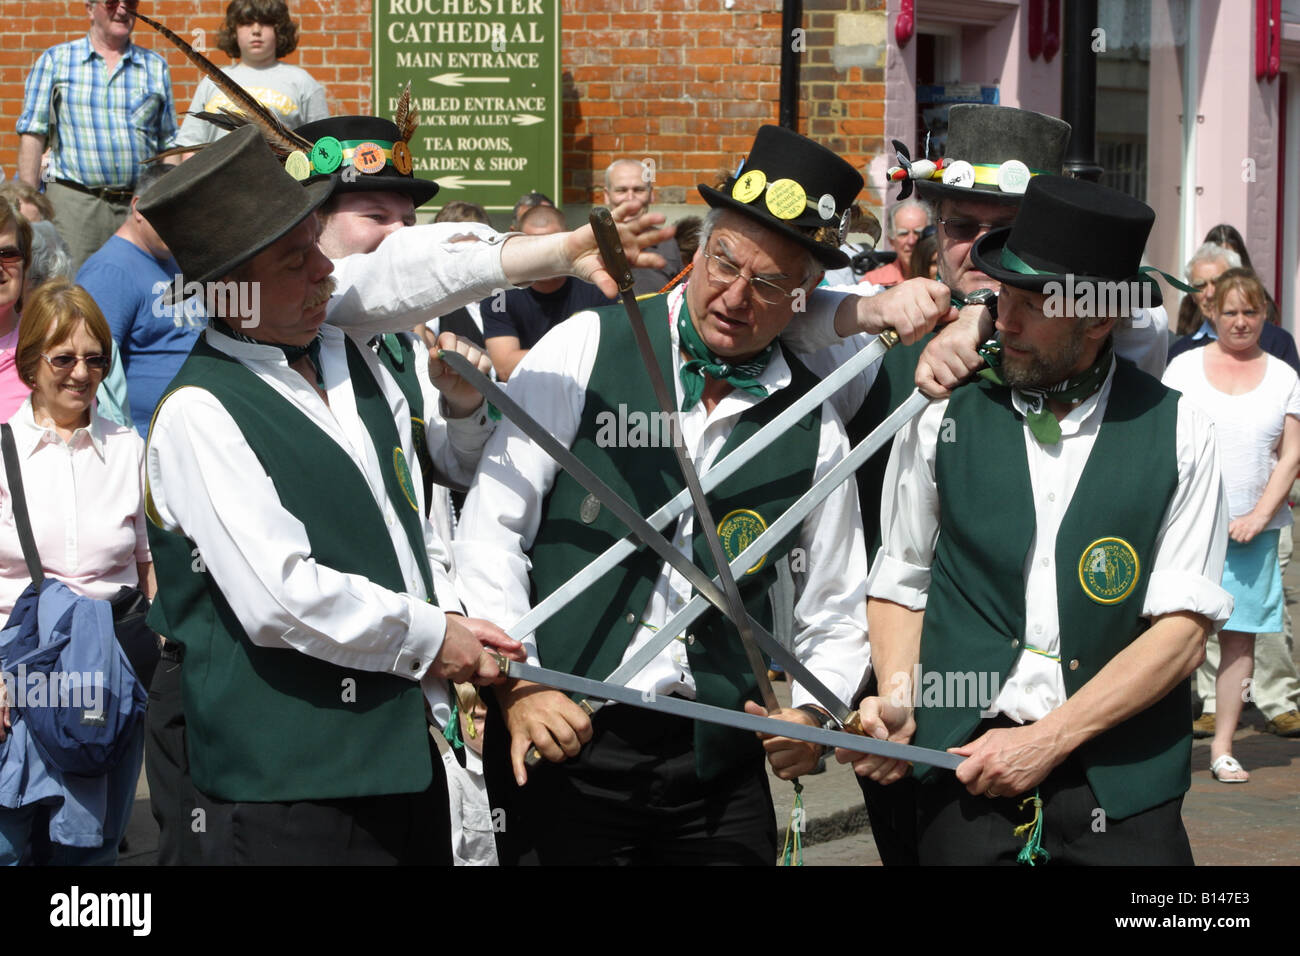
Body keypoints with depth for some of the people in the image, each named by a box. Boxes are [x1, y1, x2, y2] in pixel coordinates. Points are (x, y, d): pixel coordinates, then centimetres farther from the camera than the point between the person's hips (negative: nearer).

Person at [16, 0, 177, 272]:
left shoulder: (156, 66, 15)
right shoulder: (55, 61, 9)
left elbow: (169, 143, 15)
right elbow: (33, 134, 4)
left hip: (141, 204, 2)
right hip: (74, 199, -2)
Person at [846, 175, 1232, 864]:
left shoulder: (1178, 433, 0)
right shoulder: (943, 421, 3)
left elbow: (1183, 630, -5)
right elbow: (899, 586, 12)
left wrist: (1043, 742, -11)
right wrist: (897, 698, -6)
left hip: (1122, 788, -1)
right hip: (966, 778, 1)